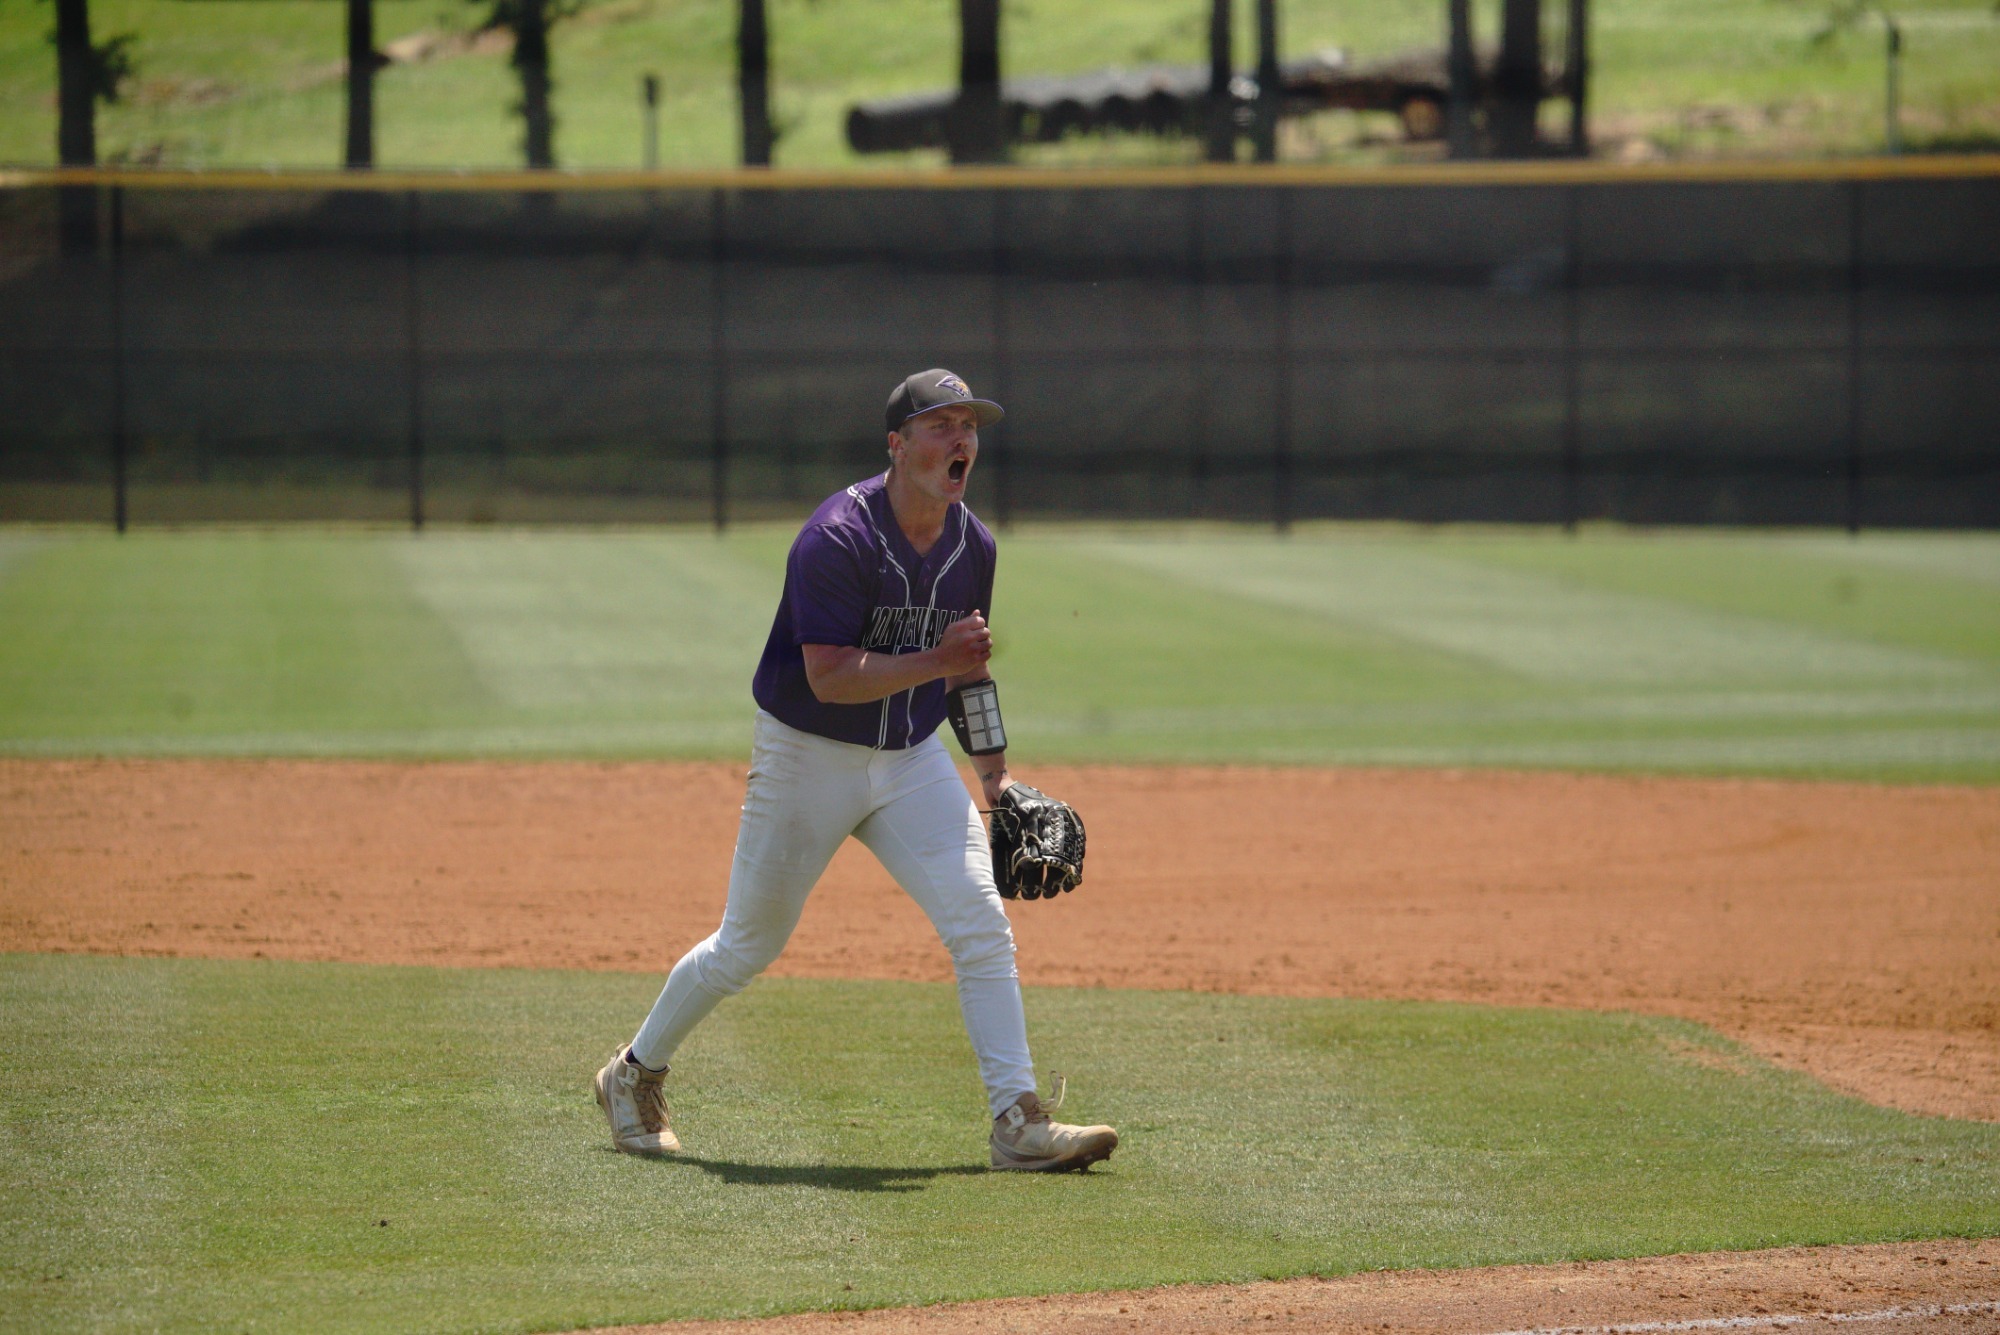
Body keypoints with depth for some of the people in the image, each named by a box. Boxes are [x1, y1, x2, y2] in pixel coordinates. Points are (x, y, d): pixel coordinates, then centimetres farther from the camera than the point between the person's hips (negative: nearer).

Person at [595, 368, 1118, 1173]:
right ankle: (636, 1073, 29)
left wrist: (994, 772, 14)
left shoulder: (973, 547, 1)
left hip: (912, 759, 5)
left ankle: (1018, 1123, -11)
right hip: (808, 758, -5)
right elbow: (830, 678, -27)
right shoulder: (838, 539, -22)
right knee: (748, 947, 6)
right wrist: (935, 661, -34)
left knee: (980, 923, -11)